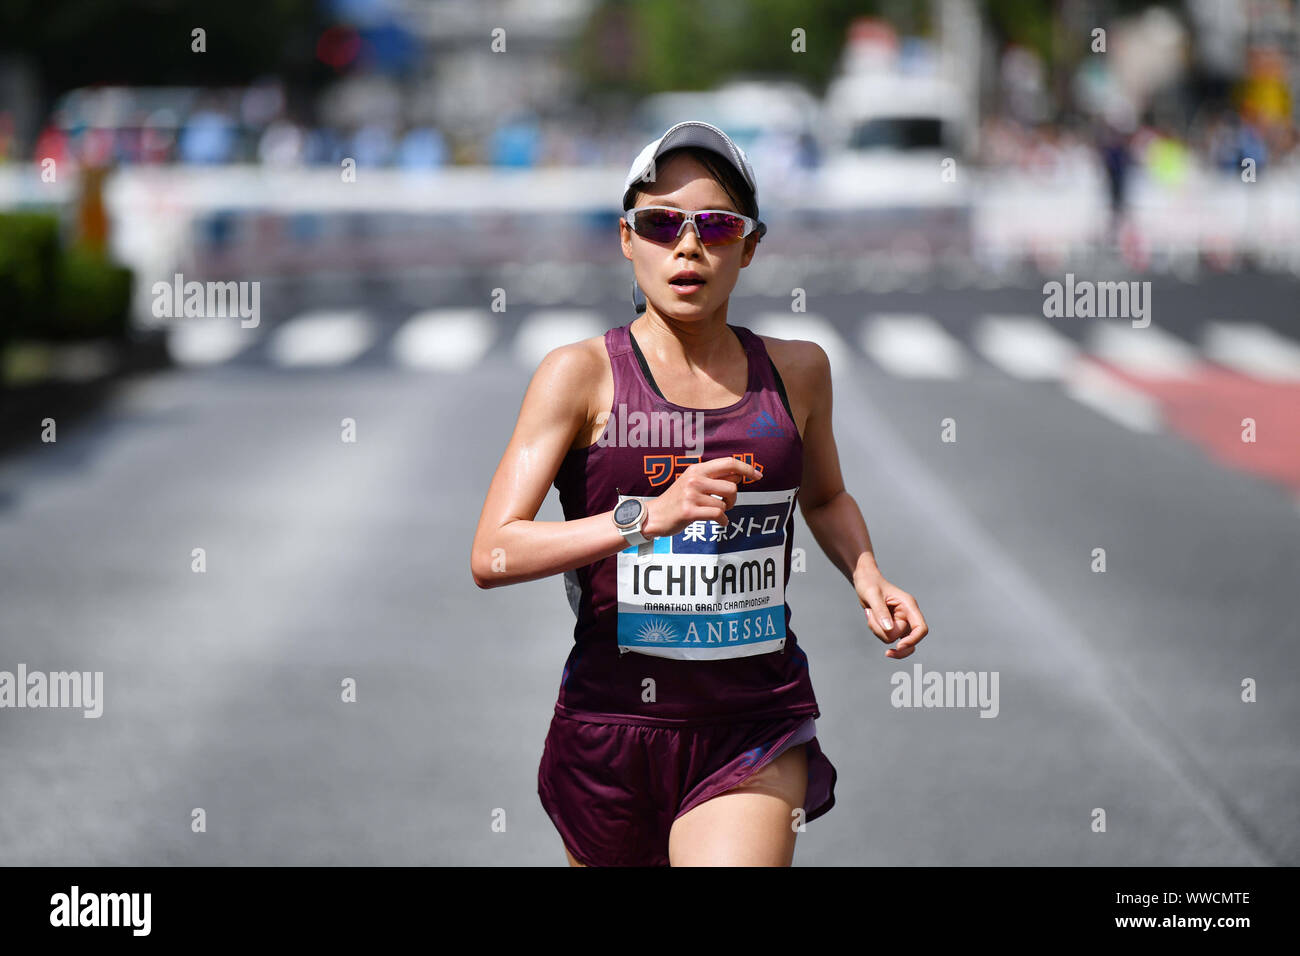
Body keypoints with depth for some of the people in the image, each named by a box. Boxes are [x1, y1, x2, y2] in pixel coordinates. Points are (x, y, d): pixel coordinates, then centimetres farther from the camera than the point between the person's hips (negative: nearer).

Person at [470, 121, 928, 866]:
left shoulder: (797, 371, 7)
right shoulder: (582, 375, -4)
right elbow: (493, 556, -14)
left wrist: (869, 581, 7)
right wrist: (648, 514, -26)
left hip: (757, 729, 1)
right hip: (616, 722, -1)